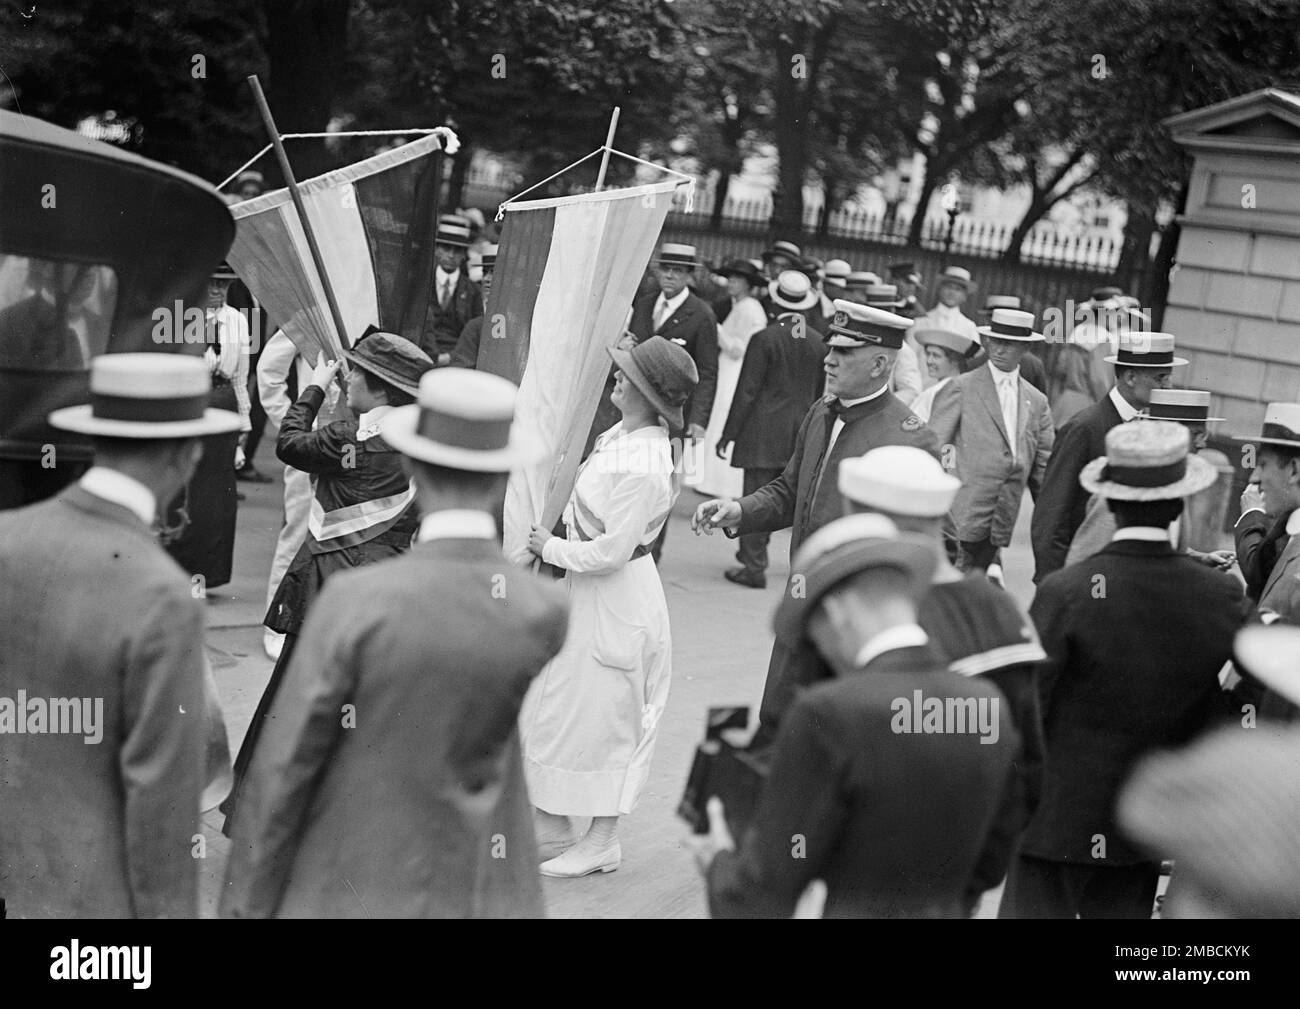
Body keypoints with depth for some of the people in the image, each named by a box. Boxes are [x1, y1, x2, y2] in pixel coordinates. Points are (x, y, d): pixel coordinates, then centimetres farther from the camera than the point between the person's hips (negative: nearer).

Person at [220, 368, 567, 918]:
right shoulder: (546, 618, -14)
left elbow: (282, 769, -13)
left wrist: (243, 913, -2)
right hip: (480, 914, 2)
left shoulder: (355, 601, -20)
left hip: (356, 902, -1)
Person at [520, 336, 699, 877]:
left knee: (598, 716, 5)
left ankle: (601, 843, 22)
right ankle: (551, 830, 30)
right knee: (549, 706, 17)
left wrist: (551, 548, -12)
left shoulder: (642, 468, -28)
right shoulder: (621, 436, 2)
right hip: (588, 592, 10)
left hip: (616, 601, -10)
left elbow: (611, 550, -25)